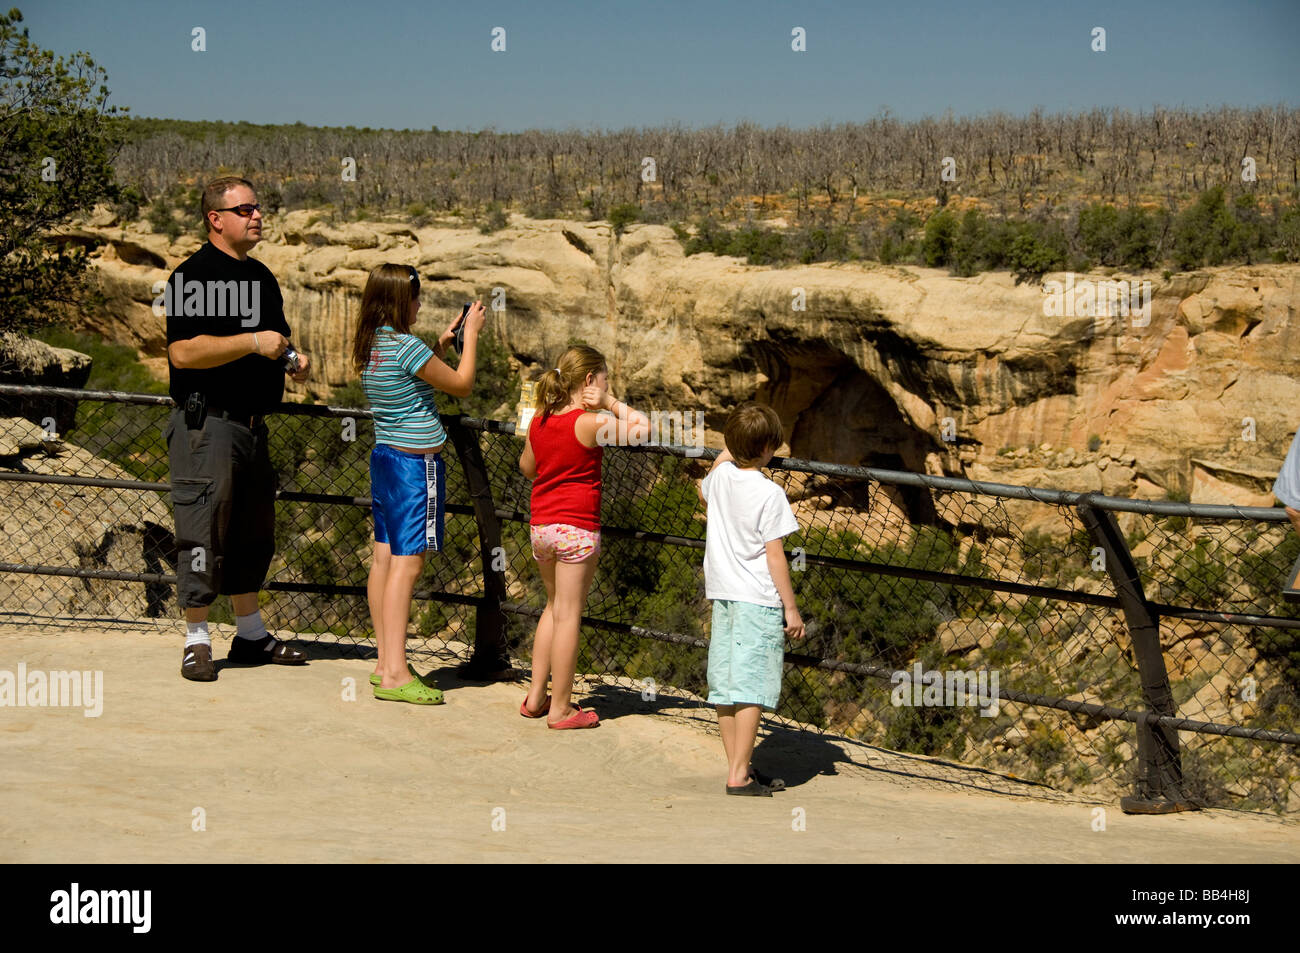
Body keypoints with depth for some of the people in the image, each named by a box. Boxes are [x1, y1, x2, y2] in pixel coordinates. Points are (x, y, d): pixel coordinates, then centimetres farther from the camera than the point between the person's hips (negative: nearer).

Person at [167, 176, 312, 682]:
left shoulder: (261, 276, 17)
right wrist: (253, 343, -22)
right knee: (203, 533, -5)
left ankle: (251, 634, 25)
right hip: (207, 425, -9)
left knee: (253, 531, 14)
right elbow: (183, 352, -20)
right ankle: (197, 641, 3)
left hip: (253, 423, 9)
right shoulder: (194, 275, -10)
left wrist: (293, 361, 8)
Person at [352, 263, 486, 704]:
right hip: (417, 463, -9)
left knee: (385, 557, 10)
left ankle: (385, 663, 16)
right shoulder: (407, 346, -17)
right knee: (406, 564, -9)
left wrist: (441, 343, 21)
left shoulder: (370, 346, 9)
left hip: (384, 455, 9)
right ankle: (395, 675, -11)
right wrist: (471, 334, 1)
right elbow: (462, 385, -8)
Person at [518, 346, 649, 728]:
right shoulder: (589, 423, -15)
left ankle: (536, 697, 24)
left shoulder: (539, 422, 6)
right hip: (577, 528, -7)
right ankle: (560, 708, 6)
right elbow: (642, 427, -16)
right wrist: (612, 403, -7)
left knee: (554, 607, 21)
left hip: (540, 525, 7)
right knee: (568, 614, 0)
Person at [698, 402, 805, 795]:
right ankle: (739, 775, -5)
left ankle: (738, 766, 17)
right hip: (758, 601, -7)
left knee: (725, 687, 10)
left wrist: (722, 458, 31)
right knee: (752, 689, -5)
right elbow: (774, 557, -14)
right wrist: (791, 608, -8)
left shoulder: (720, 476, 3)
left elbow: (703, 496, 30)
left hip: (722, 595, 7)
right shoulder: (769, 494, -15)